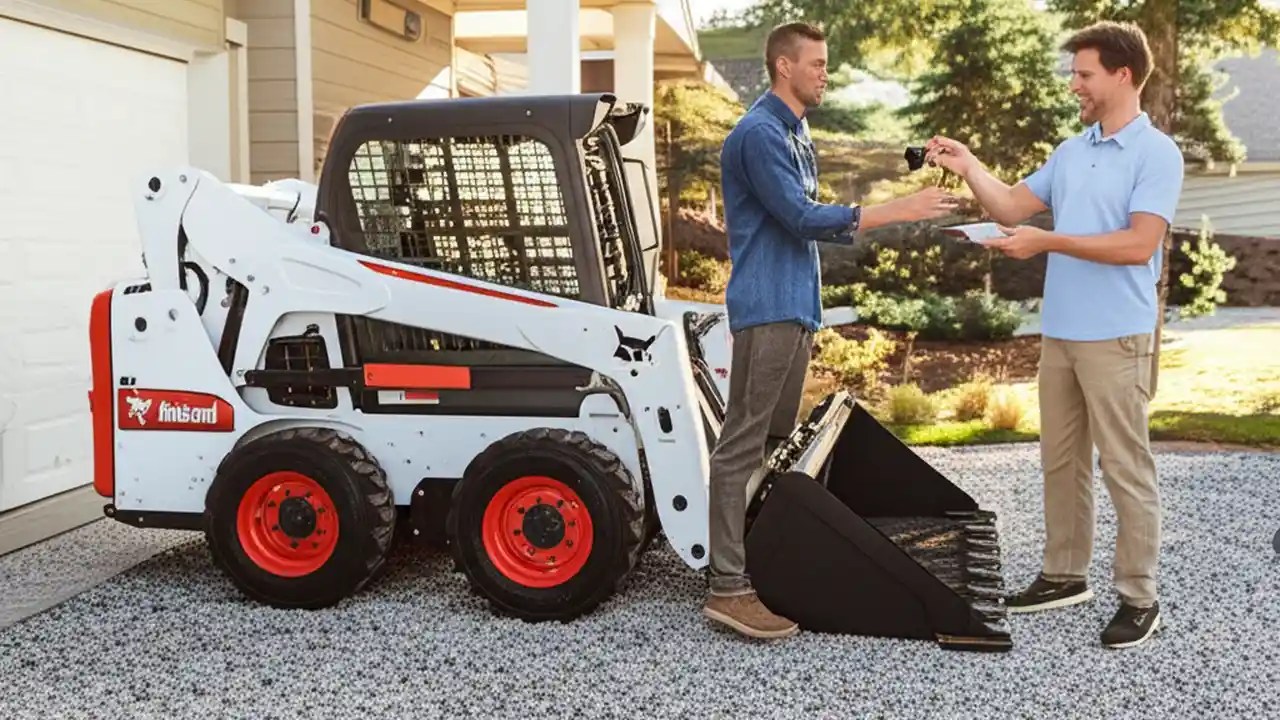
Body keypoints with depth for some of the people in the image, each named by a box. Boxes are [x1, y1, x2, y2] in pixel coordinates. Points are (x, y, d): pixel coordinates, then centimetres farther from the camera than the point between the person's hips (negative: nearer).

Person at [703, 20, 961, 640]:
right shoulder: (758, 133, -12)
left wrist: (892, 217, 11)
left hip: (798, 308, 10)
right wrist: (896, 210, -16)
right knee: (743, 445, -9)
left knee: (776, 440, 13)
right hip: (766, 309, -10)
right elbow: (801, 218, -18)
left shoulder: (797, 135, 19)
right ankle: (727, 586, -7)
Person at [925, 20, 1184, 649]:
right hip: (1059, 332, 8)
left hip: (1115, 336, -8)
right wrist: (966, 166, 1)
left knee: (1125, 468, 0)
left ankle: (1139, 598, 10)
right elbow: (1013, 206, 13)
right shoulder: (1070, 151, 13)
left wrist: (1048, 242, -21)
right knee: (1060, 461, 14)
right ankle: (1065, 575, 26)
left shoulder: (1156, 153, -10)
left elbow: (1138, 245, -19)